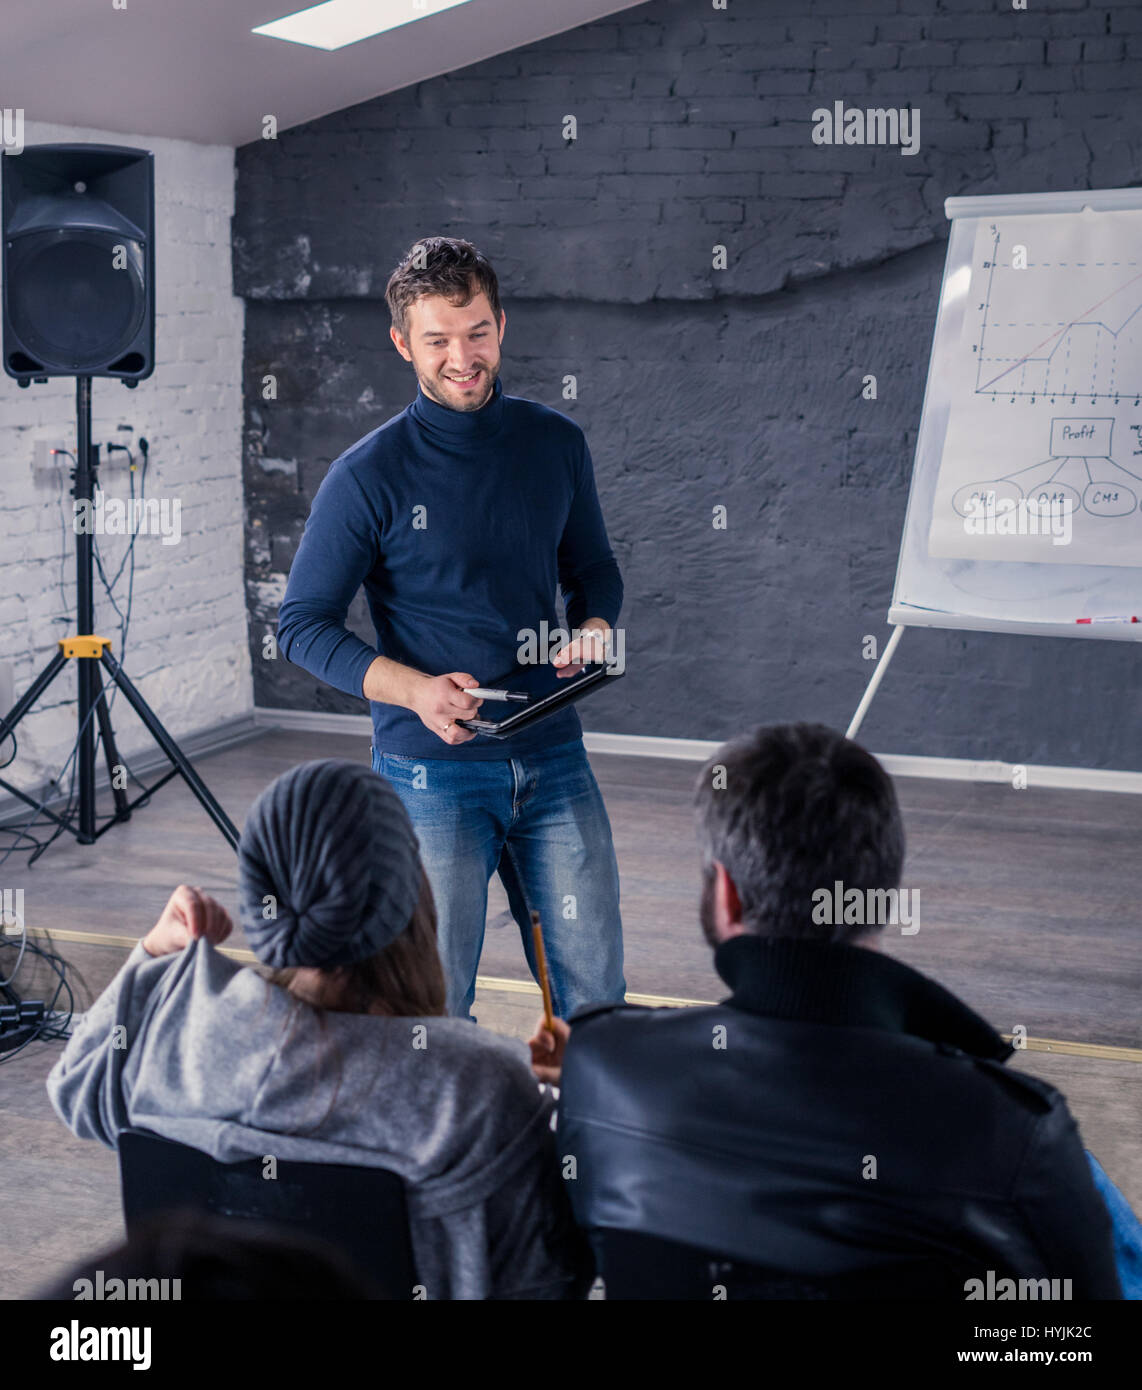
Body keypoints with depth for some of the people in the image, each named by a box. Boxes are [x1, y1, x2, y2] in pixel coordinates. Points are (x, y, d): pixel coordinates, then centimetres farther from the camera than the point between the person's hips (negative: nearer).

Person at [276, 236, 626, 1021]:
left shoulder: (557, 443, 6)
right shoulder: (369, 475, -6)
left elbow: (595, 573, 18)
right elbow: (302, 624, -4)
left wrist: (592, 633, -5)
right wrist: (415, 689, -18)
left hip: (554, 758, 4)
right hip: (431, 772, -3)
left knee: (595, 994, 6)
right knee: (435, 1009, 2)